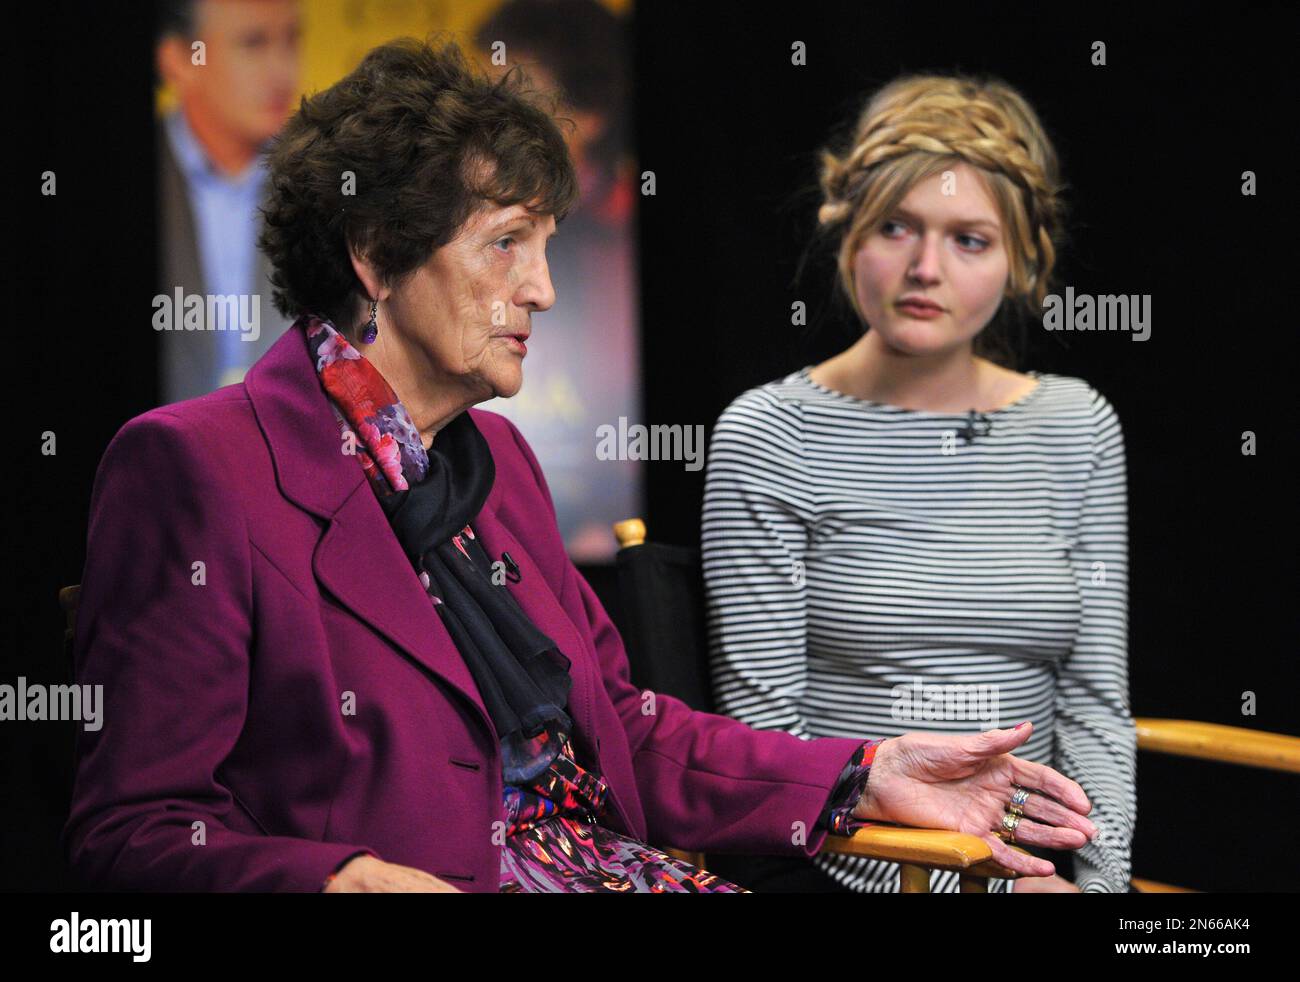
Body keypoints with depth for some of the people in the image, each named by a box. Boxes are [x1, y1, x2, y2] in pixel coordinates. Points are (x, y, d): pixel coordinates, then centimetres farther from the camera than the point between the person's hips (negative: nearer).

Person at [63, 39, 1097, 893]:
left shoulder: (496, 457, 22)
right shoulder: (192, 467, -5)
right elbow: (131, 827, -9)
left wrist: (864, 775, 14)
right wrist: (344, 878, -26)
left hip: (608, 862, 7)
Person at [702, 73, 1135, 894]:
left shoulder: (1077, 430, 11)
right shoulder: (769, 437, -2)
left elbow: (1094, 701, 8)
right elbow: (764, 729, -6)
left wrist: (1100, 873, -9)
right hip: (832, 870, -3)